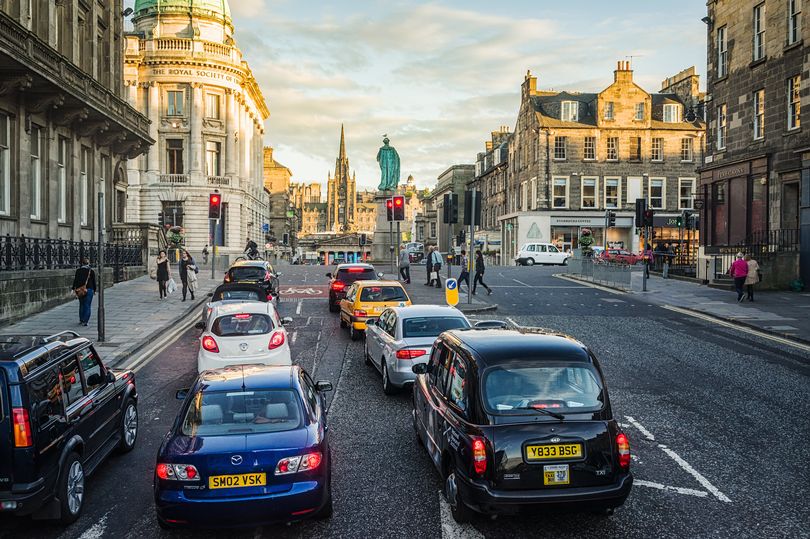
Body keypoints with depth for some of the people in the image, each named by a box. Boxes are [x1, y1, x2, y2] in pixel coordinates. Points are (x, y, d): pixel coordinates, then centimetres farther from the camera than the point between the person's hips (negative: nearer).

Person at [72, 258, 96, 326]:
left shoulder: (78, 270, 5)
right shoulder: (91, 271, 0)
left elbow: (75, 280, 3)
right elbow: (94, 282, 3)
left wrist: (74, 289, 6)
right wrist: (94, 290, 11)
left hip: (80, 290, 3)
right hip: (89, 289, -2)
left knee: (81, 305, 16)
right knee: (87, 306, -1)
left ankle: (81, 320, 19)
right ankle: (85, 321, -8)